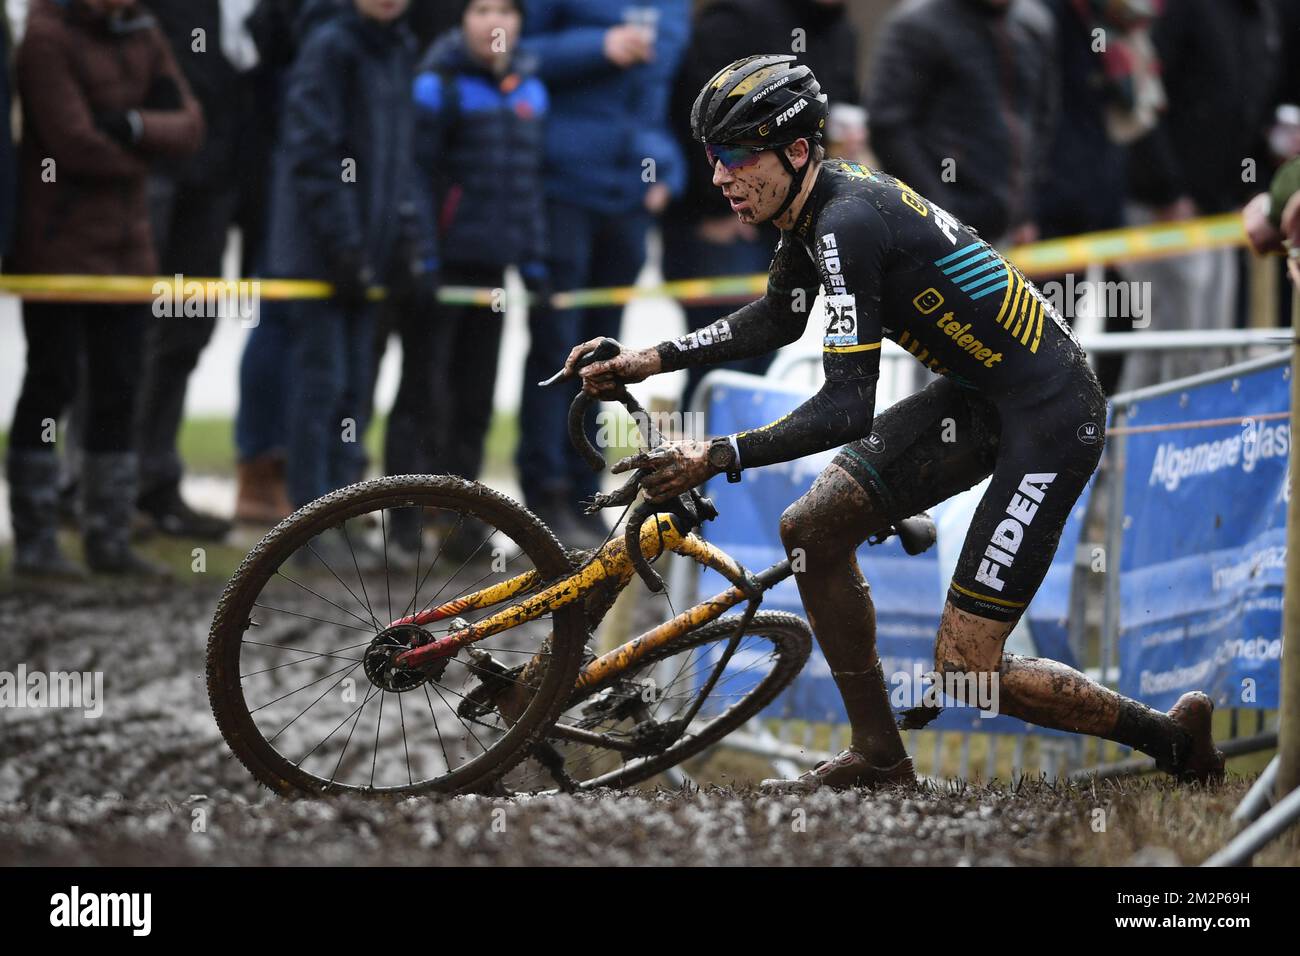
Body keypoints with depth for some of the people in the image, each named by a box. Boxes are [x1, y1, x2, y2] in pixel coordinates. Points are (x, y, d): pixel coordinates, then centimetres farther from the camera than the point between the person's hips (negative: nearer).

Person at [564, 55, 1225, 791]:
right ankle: (879, 757, 15)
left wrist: (720, 458, -32)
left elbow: (848, 408, -30)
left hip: (1051, 417, -10)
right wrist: (649, 361, 16)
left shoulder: (848, 222, -25)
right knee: (811, 533, 4)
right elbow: (776, 321, 23)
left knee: (965, 674, -8)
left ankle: (1172, 738, 10)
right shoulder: (816, 201, 4)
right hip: (979, 394, 10)